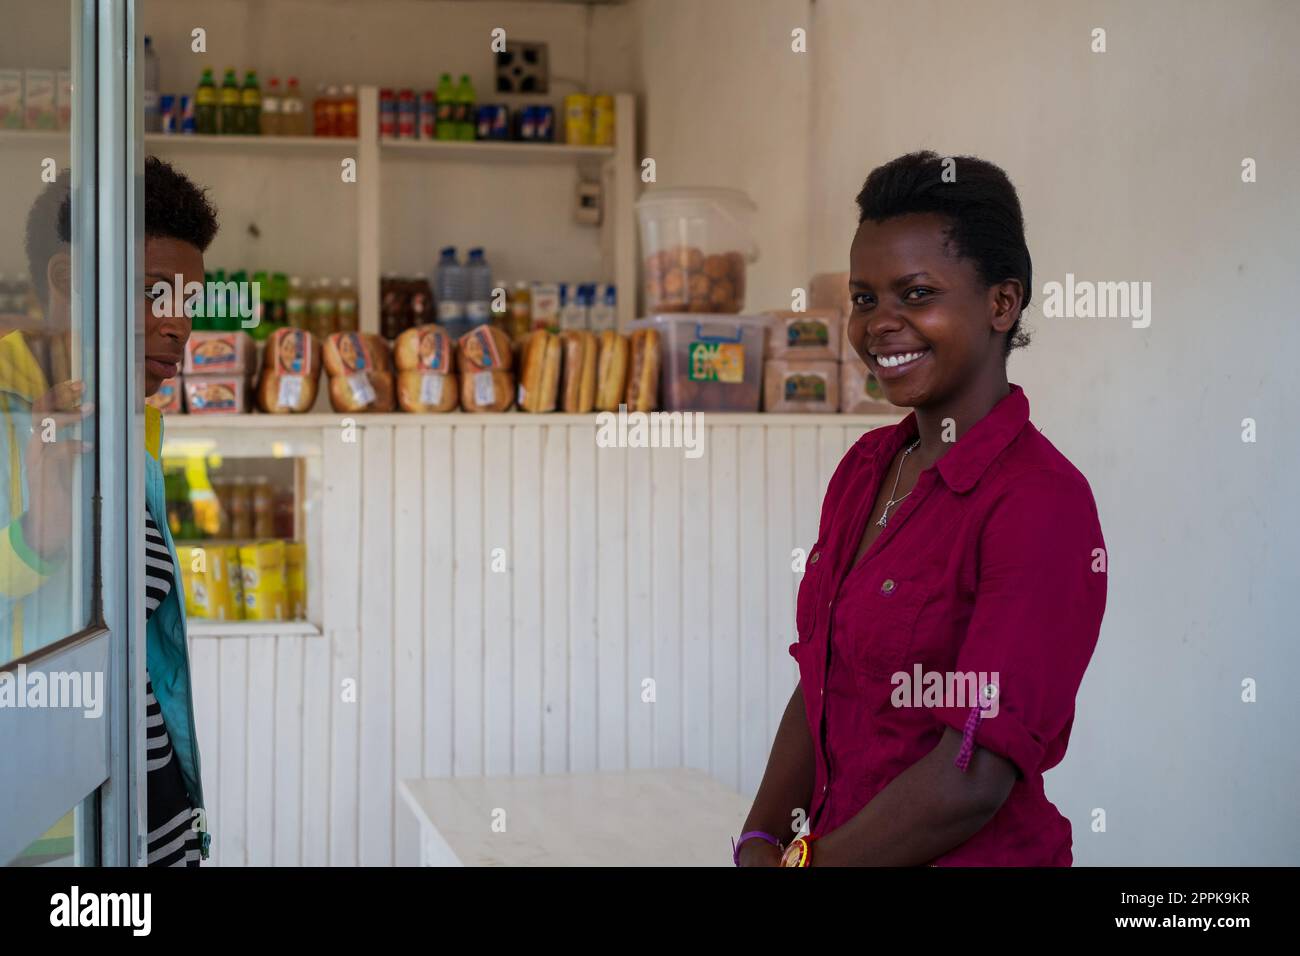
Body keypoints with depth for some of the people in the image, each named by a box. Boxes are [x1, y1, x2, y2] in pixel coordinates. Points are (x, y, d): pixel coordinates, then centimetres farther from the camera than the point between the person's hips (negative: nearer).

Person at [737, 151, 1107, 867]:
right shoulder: (866, 465, 6)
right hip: (838, 840, 6)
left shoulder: (1044, 503, -18)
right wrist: (760, 844, -5)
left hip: (968, 856, -6)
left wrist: (801, 861, -12)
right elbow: (820, 690, 8)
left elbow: (972, 783, -21)